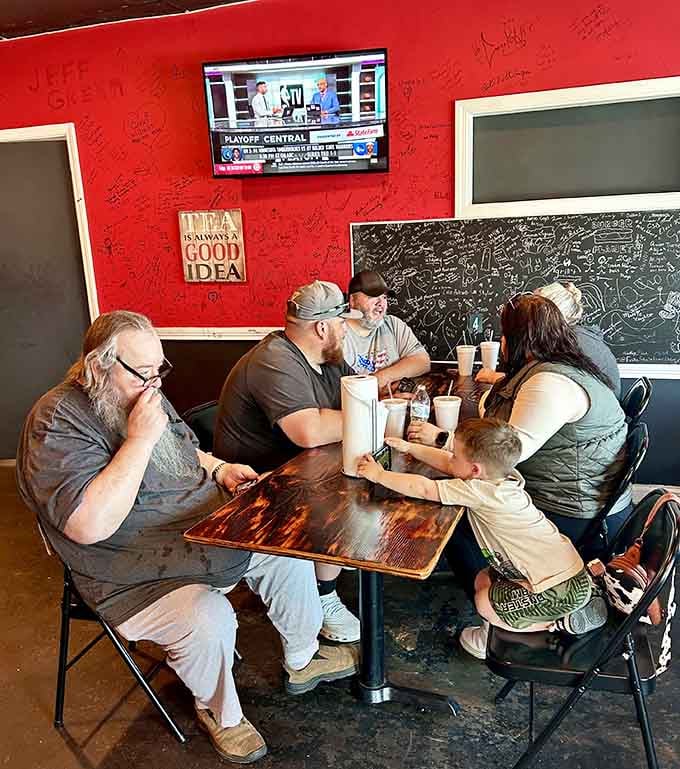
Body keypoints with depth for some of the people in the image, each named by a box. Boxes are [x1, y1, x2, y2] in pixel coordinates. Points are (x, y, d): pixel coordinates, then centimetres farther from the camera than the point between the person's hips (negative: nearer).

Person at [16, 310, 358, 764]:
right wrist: (140, 439, -31)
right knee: (207, 621, -30)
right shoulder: (57, 423, -22)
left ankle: (302, 660, 26)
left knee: (287, 548, 2)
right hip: (141, 580, -8)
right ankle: (219, 713, 6)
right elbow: (90, 526, -33)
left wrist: (218, 468, 0)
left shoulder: (145, 394, 4)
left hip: (211, 533, 8)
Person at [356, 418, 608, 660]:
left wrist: (378, 475, -15)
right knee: (483, 581, 17)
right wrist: (409, 447, 11)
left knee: (485, 603, -1)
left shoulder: (481, 491, -27)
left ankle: (558, 624, 6)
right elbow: (448, 464, 12)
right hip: (561, 568, 9)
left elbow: (423, 489, -27)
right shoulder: (499, 474, -1)